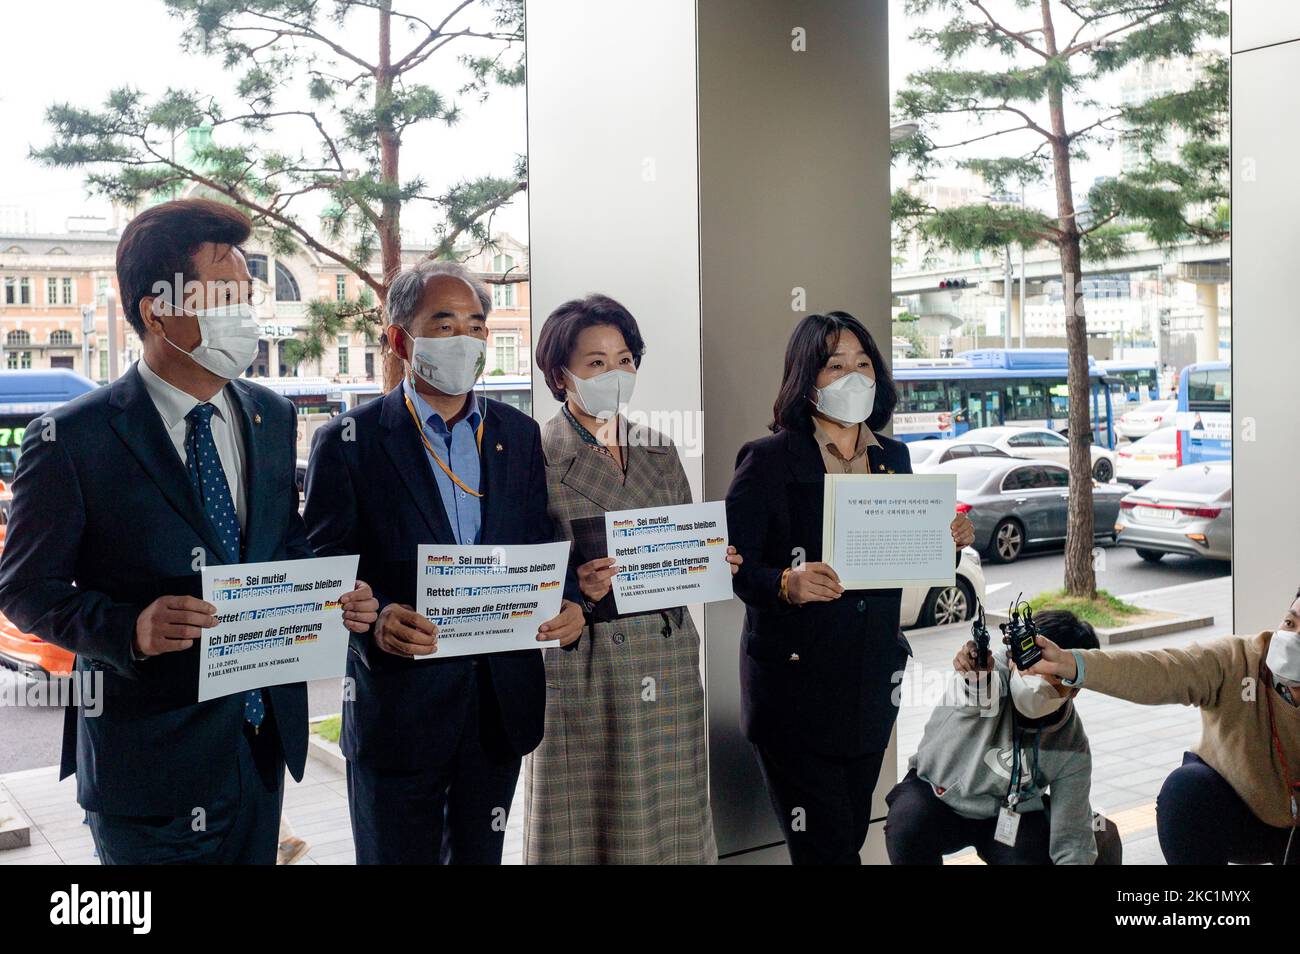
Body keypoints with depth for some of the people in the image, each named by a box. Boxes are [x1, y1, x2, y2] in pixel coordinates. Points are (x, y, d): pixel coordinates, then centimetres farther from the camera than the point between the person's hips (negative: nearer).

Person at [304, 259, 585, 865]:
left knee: (480, 855, 17)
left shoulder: (519, 435, 8)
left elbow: (542, 546, 11)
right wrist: (377, 617, -27)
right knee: (398, 855, 9)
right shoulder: (348, 443, -5)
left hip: (501, 700, 4)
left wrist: (566, 601, -10)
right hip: (397, 705, -4)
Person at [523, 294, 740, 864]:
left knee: (667, 823, 10)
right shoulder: (538, 458, -5)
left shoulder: (661, 454, 12)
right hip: (583, 671, -5)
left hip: (668, 666, 5)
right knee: (584, 830, 3)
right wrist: (577, 587, -24)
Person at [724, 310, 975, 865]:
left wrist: (946, 544, -4)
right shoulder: (768, 460, -9)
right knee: (826, 848, -3)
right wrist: (786, 585, -33)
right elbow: (729, 563, -15)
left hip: (872, 688, 6)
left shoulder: (893, 458, 10)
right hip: (794, 688, -5)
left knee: (851, 836, 14)